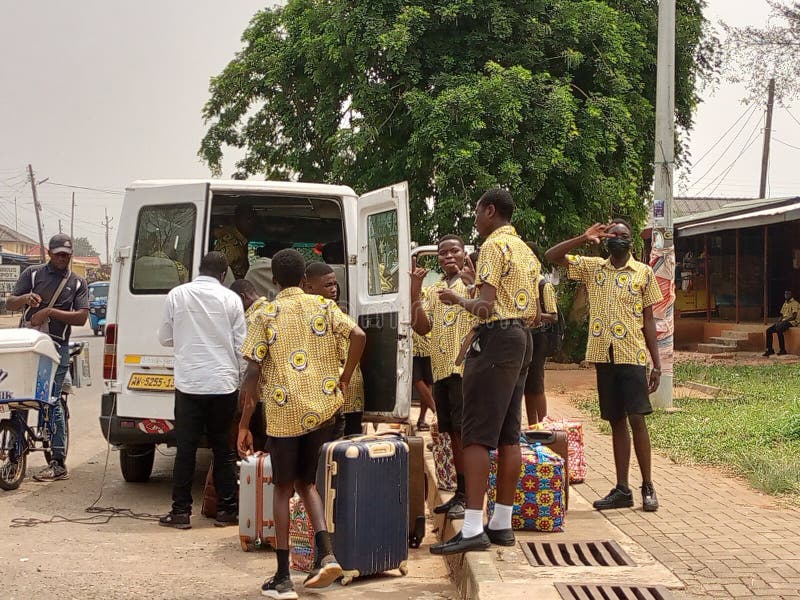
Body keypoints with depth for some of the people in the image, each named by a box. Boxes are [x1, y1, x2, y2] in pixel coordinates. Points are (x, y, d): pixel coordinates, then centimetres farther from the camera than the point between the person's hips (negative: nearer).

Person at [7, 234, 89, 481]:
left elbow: (82, 317, 0)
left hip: (57, 347, -2)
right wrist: (24, 298, -14)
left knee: (52, 401, -6)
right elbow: (9, 303, 9)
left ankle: (59, 463, -4)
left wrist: (50, 312, -11)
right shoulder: (33, 274, 13)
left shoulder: (78, 283, 12)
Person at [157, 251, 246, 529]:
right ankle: (226, 509, 14)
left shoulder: (177, 295, 0)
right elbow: (240, 345, 0)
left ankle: (181, 511, 8)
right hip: (224, 383, 0)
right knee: (224, 448, 10)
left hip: (189, 383, 0)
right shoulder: (231, 299, -2)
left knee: (186, 448, 5)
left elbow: (165, 338, 8)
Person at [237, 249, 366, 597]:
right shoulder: (323, 306, 7)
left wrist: (244, 425, -1)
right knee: (306, 483, 19)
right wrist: (344, 380, 4)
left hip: (283, 412, -3)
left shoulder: (266, 315, 0)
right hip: (322, 409, 3)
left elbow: (252, 374, -5)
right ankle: (326, 553, -1)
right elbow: (359, 336, -9)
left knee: (283, 489, 8)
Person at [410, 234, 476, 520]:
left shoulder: (474, 282, -1)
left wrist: (473, 284, -31)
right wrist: (415, 292, -2)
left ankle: (468, 496, -3)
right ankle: (460, 493, 19)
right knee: (453, 433, 11)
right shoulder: (434, 290, 17)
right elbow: (422, 327, 8)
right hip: (441, 368, 7)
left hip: (466, 367, -7)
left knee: (464, 431, -8)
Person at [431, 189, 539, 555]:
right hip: (522, 338, 10)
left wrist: (459, 299, -1)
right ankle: (502, 524, 12)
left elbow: (486, 303, -18)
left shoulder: (494, 246, -8)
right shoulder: (526, 252, 20)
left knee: (477, 435, -11)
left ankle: (473, 529, -16)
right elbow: (535, 314, 19)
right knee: (509, 435, 9)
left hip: (495, 338, -10)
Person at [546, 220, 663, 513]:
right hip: (603, 355, 3)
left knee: (636, 418, -8)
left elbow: (648, 320, 4)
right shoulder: (592, 267, 10)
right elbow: (551, 256, 5)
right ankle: (622, 489, 11)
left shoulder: (644, 272, 4)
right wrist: (584, 238, -7)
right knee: (616, 421, 7)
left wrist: (657, 364, 0)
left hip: (632, 356, -3)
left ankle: (648, 486, 1)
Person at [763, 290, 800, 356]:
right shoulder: (785, 304, 21)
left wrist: (783, 321, -20)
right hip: (783, 321, 8)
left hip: (791, 321, -8)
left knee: (779, 330, -36)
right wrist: (778, 321, -3)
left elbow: (794, 317, -15)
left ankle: (783, 350, -30)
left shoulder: (795, 303, -5)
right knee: (768, 330, -11)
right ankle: (770, 350, -11)